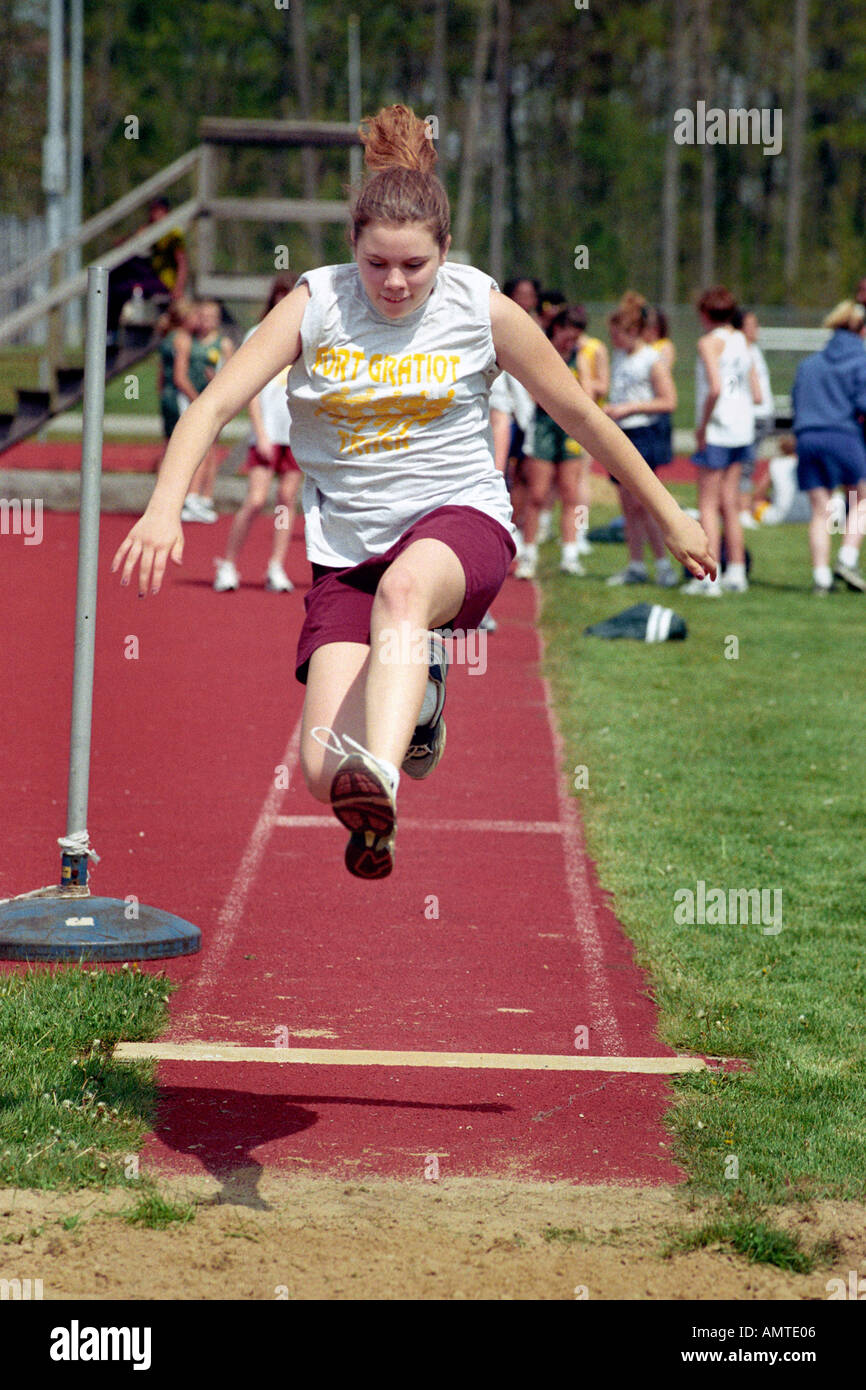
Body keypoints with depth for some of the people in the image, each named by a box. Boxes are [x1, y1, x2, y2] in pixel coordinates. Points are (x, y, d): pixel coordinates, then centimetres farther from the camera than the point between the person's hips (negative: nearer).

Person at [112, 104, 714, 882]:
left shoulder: (482, 310, -1)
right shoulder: (315, 306, -2)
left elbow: (582, 417, 11)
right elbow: (215, 404, -9)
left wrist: (670, 516, 18)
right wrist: (166, 507, -26)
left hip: (459, 521, -2)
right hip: (349, 547, 2)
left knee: (405, 587, -41)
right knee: (324, 772, -14)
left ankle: (381, 776, -59)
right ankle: (413, 693, 22)